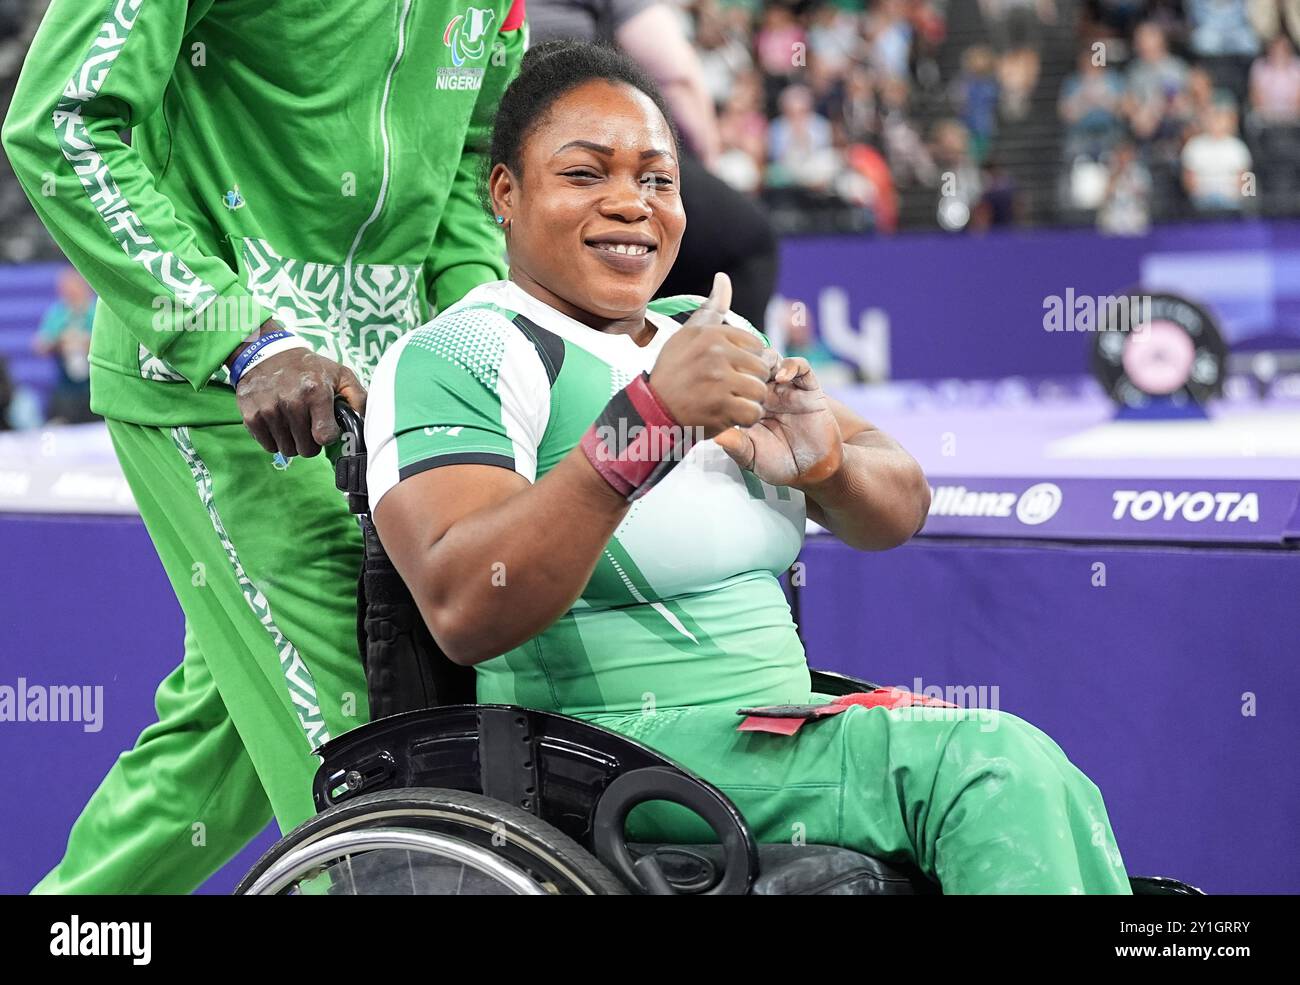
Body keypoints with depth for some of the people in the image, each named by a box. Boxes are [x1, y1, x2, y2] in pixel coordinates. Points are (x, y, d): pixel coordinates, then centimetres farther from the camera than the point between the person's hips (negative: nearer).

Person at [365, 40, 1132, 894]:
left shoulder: (707, 336, 19)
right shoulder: (453, 363, -6)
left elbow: (899, 511, 14)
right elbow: (466, 613, -23)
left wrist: (824, 462, -11)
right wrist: (643, 418, -32)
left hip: (778, 738, 7)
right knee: (996, 767, -23)